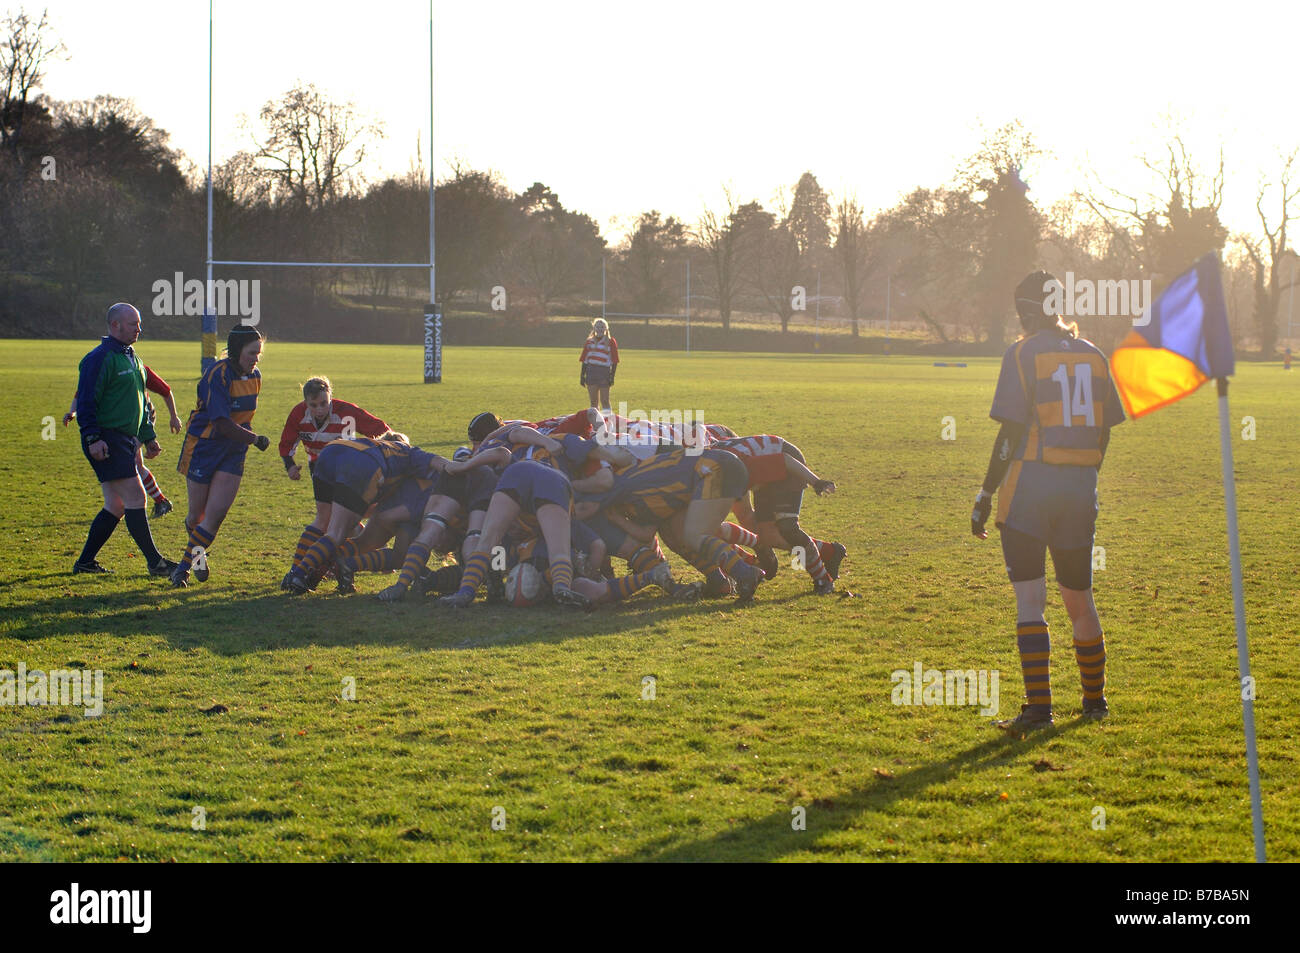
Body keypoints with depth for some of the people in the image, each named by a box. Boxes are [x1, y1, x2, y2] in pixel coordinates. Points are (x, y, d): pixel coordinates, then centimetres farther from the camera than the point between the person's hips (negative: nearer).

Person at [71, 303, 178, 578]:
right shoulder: (100, 359, -11)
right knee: (135, 497, -11)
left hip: (127, 440, 10)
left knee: (116, 507, 9)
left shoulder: (132, 358, 19)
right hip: (107, 441, -10)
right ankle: (154, 562, -8)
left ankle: (85, 562, 16)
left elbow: (142, 402, 28)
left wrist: (148, 436, 26)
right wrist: (92, 438, -21)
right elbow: (86, 401, -15)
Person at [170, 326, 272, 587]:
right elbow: (222, 422, -24)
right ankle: (197, 552, 36)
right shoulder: (217, 375, -20)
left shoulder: (254, 376, 3)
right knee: (198, 514, 4)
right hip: (203, 446, -5)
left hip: (233, 450, 5)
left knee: (216, 514, -8)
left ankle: (183, 567, 3)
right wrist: (254, 439, -19)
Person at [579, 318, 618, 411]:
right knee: (593, 401, 8)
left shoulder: (610, 342, 2)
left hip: (604, 372, -4)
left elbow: (614, 361, -2)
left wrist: (612, 376, -9)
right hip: (591, 371, 4)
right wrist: (583, 375, 9)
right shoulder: (590, 341, 13)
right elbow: (584, 360, 14)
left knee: (604, 401, -7)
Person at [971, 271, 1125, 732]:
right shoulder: (1093, 356, 9)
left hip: (1031, 486, -5)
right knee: (1079, 598, 17)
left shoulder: (1024, 354, -7)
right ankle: (1095, 699, 26)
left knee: (1030, 602, -2)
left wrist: (985, 495, -6)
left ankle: (1038, 706, -8)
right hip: (1081, 489, 5)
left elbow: (1011, 433, -11)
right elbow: (1105, 430, 12)